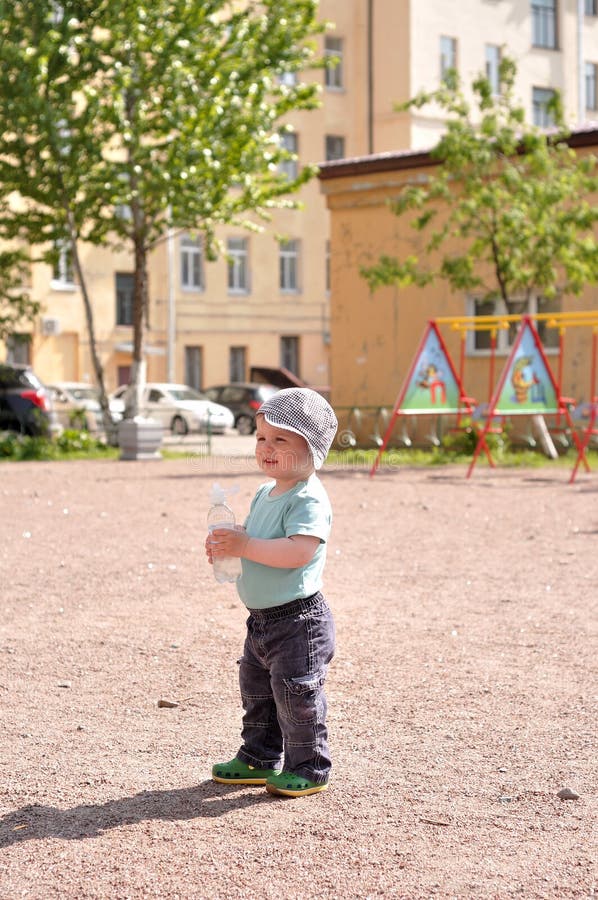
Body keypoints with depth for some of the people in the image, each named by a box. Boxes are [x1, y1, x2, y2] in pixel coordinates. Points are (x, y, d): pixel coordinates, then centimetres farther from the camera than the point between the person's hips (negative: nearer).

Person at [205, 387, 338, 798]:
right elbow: (253, 537, 23)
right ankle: (259, 759, 32)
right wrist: (226, 544, 1)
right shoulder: (265, 494, 10)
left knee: (296, 694, -3)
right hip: (261, 620, 10)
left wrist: (245, 546, -31)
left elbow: (300, 550, -32)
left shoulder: (309, 499, -20)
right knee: (256, 690, 18)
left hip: (299, 620, -10)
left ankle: (309, 768, 11)